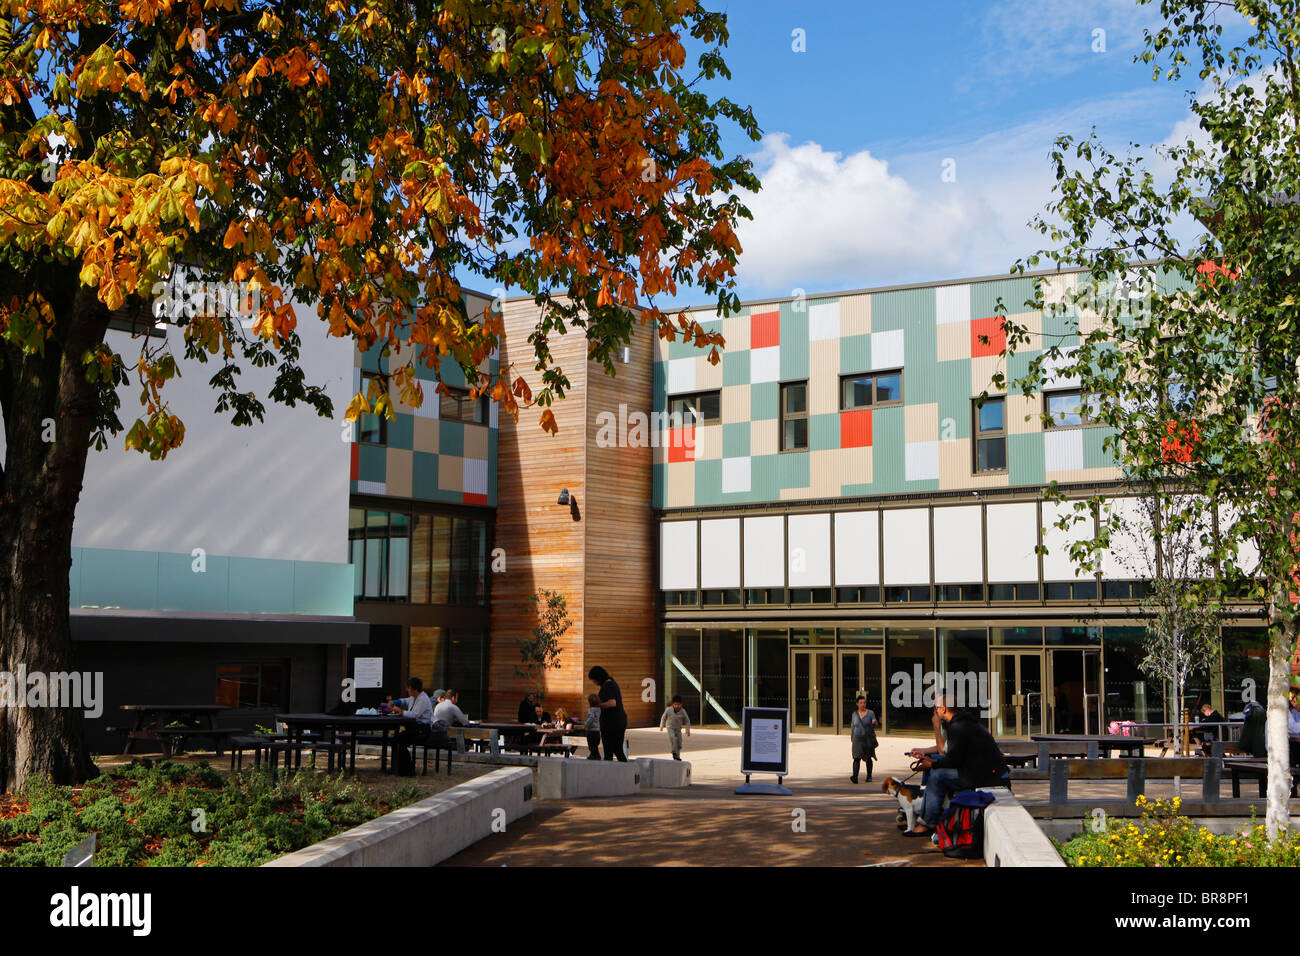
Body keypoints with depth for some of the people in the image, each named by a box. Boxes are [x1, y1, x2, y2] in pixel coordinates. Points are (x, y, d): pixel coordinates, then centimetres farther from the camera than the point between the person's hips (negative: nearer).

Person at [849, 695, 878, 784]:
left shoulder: (870, 713, -4)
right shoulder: (855, 714, 4)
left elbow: (875, 726, -9)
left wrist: (875, 723, -32)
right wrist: (852, 739, 15)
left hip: (868, 739, -1)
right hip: (858, 739, 1)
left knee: (868, 758, 10)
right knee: (857, 758, -13)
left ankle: (869, 776, 26)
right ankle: (855, 777, -23)